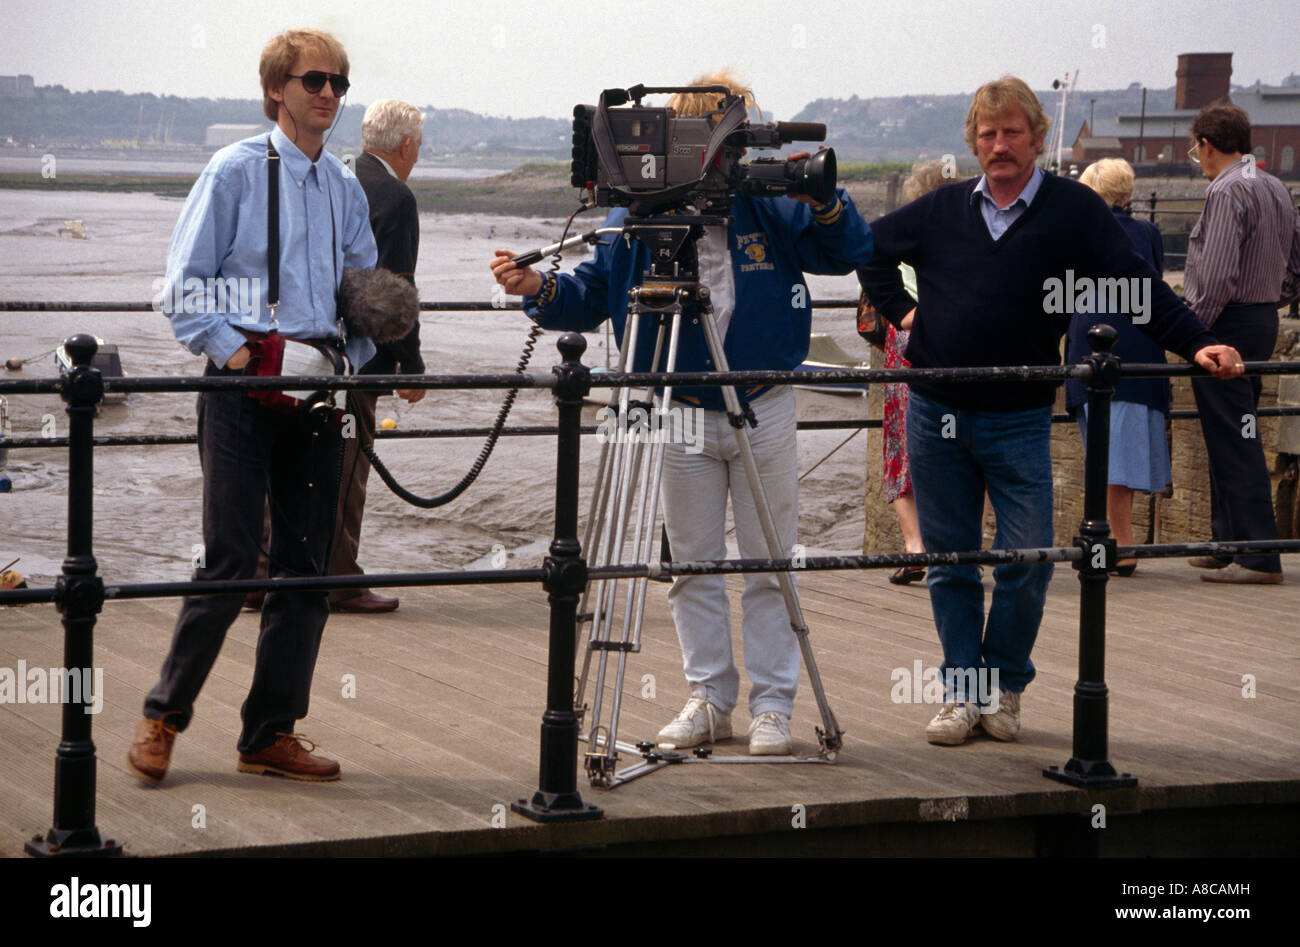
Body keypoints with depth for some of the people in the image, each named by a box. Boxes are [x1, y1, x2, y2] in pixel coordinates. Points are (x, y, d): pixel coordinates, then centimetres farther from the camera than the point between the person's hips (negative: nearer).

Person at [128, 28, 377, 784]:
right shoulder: (236, 172, -1)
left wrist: (351, 354, 3)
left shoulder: (346, 189, 14)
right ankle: (165, 715, 7)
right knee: (232, 559, -9)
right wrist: (229, 348, -14)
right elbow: (184, 283, -3)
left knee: (307, 563, 4)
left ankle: (272, 734, 12)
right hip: (244, 384, -5)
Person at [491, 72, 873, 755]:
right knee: (693, 565, 8)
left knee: (769, 564, 4)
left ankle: (772, 705, 13)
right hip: (680, 414, 1)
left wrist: (827, 205, -19)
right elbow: (592, 294, 2)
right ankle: (709, 698, 20)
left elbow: (854, 253, 1)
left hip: (763, 410, -1)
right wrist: (539, 289, -18)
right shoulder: (638, 212, -2)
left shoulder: (771, 206, -3)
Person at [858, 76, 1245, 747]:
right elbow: (871, 248, 22)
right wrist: (899, 309, 8)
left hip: (1018, 421, -2)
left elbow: (1136, 286, -5)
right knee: (949, 559, 6)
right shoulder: (942, 209, 7)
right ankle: (961, 690, 15)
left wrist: (1196, 344, -16)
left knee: (1028, 559, -5)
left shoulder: (1074, 210, 0)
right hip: (935, 415, 2)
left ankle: (1004, 685, 14)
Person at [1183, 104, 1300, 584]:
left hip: (1227, 325, -9)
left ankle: (1258, 556, -9)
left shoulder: (1226, 192, -16)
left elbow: (1218, 276, -24)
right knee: (1233, 436, 17)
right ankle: (1229, 540, 24)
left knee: (1233, 441, -8)